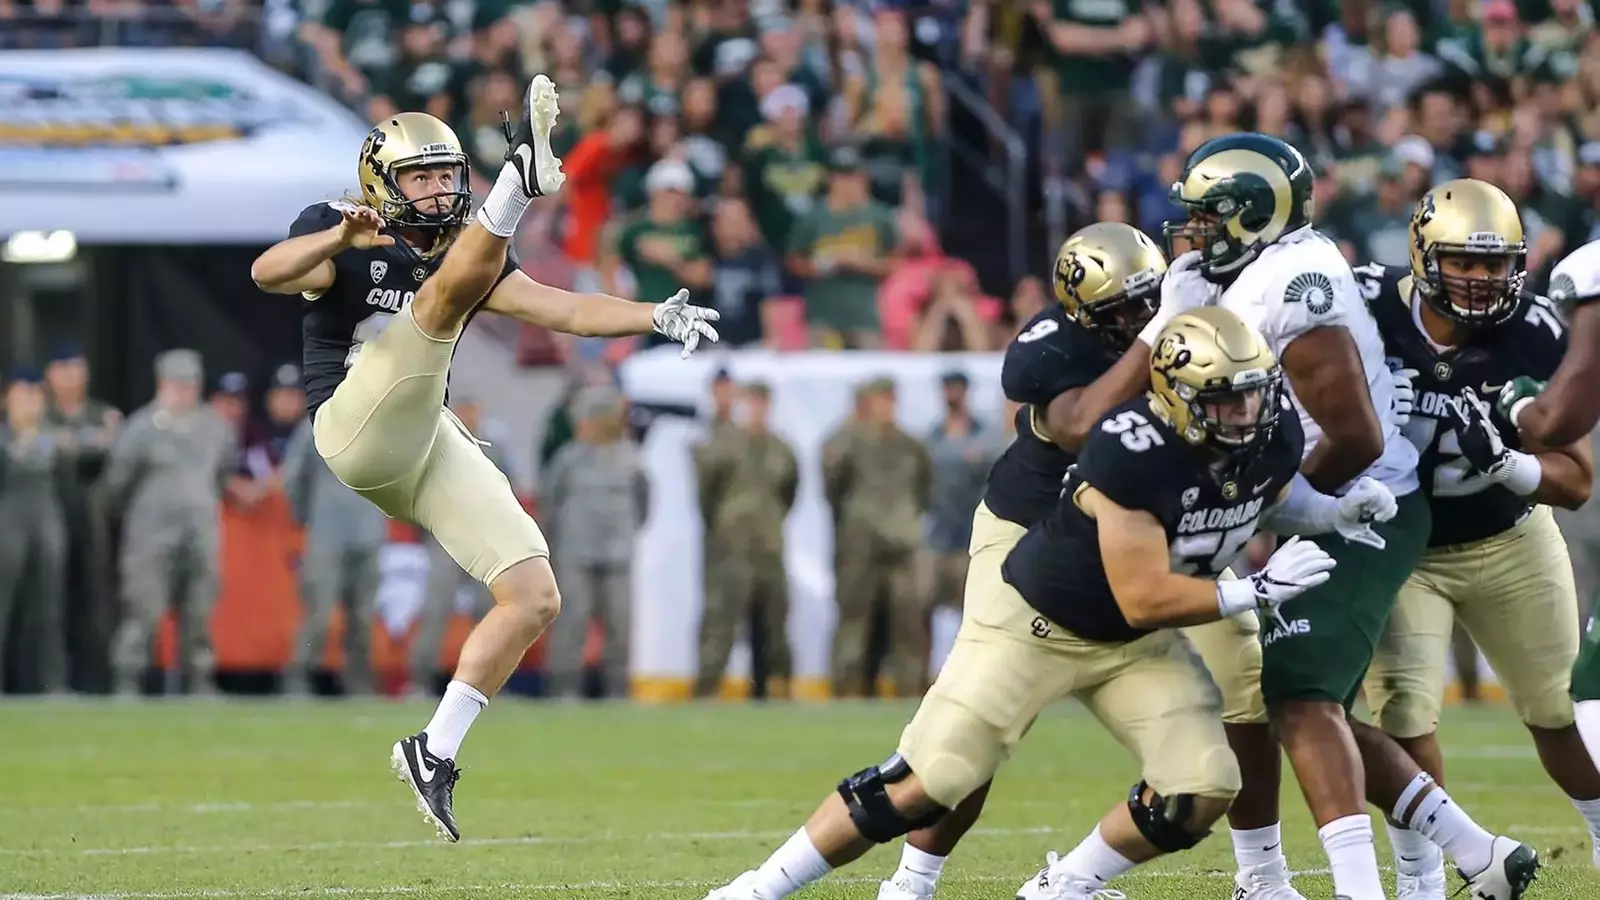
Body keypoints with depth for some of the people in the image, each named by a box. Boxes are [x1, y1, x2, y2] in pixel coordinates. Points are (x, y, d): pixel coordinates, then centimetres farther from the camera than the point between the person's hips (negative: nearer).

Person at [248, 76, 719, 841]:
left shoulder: (467, 256, 19)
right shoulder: (341, 242, 2)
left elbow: (567, 310, 10)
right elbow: (269, 272, -20)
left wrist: (656, 316, -6)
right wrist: (342, 236, -38)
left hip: (432, 447, 7)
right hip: (356, 428, -7)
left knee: (535, 597, -2)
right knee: (450, 286, -23)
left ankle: (434, 752, 4)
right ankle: (522, 179, -51)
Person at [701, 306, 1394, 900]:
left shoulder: (1274, 433, -12)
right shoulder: (1131, 453, -35)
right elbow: (1144, 600, -32)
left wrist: (1335, 512, -4)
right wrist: (1258, 589, -28)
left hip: (1134, 645, 7)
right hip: (1034, 623, -7)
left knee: (1202, 789, -10)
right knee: (921, 788, -9)